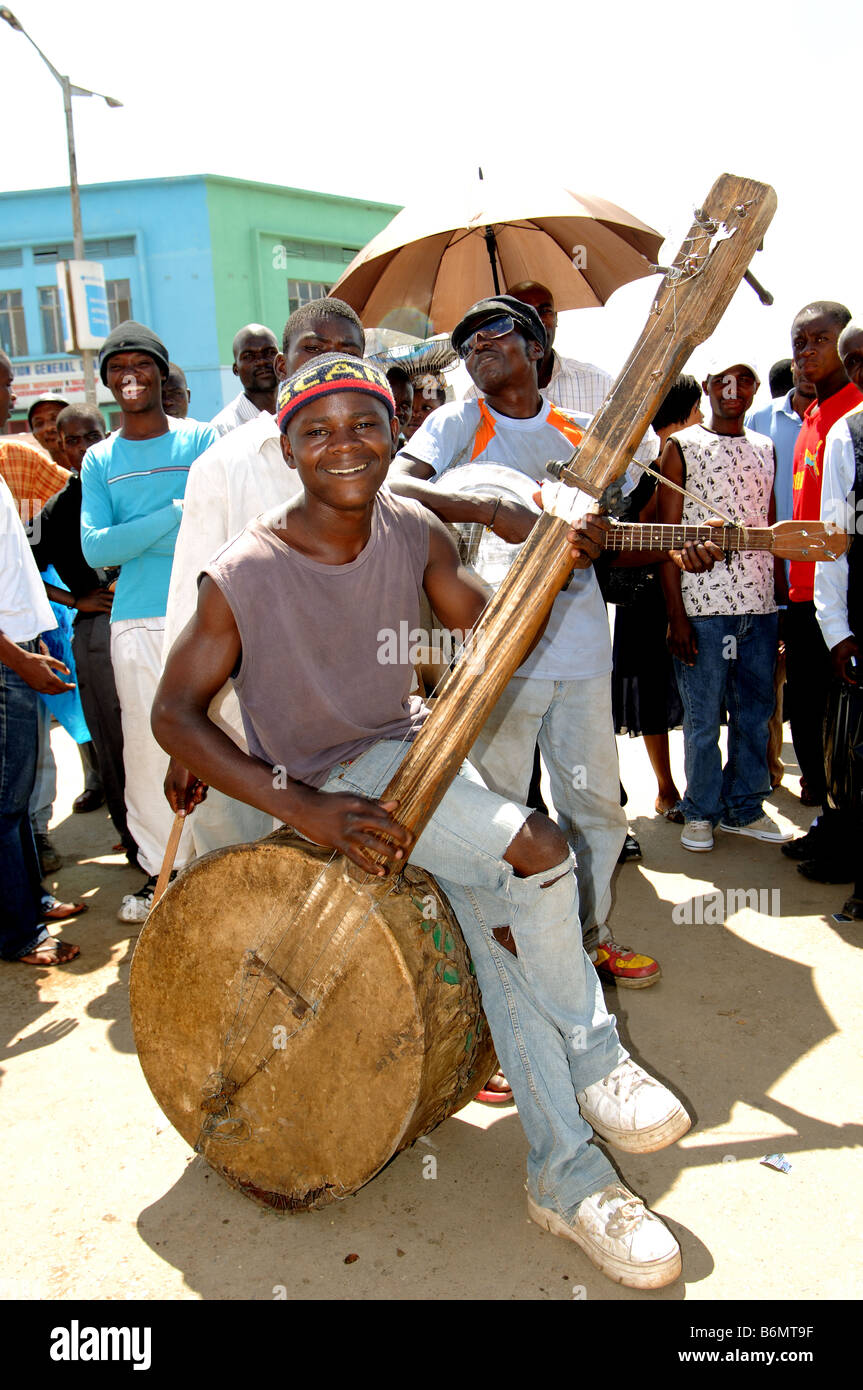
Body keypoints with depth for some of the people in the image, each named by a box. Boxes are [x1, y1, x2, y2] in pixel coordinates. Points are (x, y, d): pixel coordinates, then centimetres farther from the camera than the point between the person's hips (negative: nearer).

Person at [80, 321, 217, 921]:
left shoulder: (204, 439, 7)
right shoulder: (100, 460, 11)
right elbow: (94, 550, -2)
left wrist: (132, 542, -11)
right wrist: (175, 514, -10)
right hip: (136, 623, 2)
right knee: (147, 747, 5)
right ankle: (160, 869, 20)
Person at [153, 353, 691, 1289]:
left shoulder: (413, 532, -4)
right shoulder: (245, 575, -18)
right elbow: (174, 714, -15)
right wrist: (303, 808, -25)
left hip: (409, 746, 5)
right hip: (323, 783, -5)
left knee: (496, 911, -9)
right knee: (538, 854, -22)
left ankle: (565, 1171, 6)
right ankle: (595, 1059, 3)